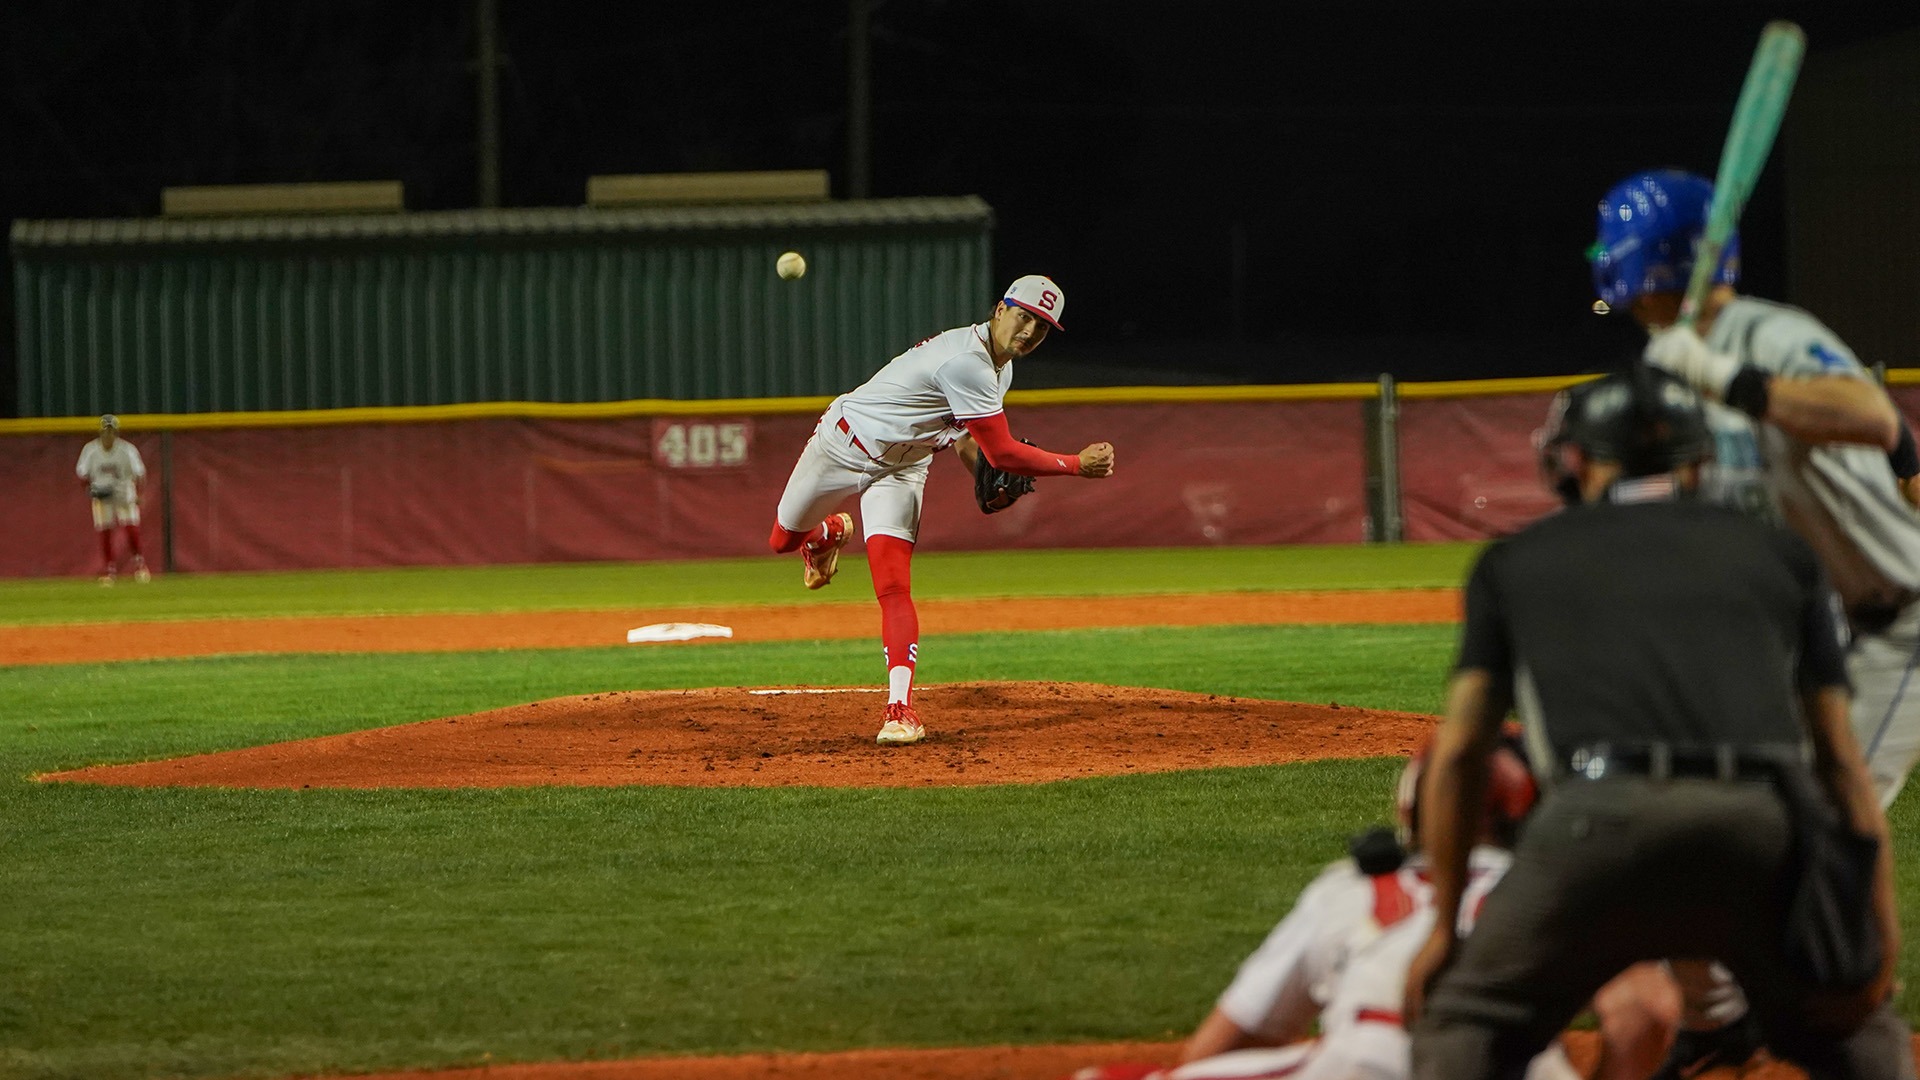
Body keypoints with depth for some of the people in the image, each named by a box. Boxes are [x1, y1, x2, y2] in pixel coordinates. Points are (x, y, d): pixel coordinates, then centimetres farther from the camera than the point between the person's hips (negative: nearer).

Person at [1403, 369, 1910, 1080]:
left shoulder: (1515, 560, 27)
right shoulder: (1778, 551, 28)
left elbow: (1455, 755, 20)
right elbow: (1839, 757, 21)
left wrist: (1445, 925, 26)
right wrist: (1883, 934, 17)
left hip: (1601, 818, -1)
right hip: (1772, 827, 1)